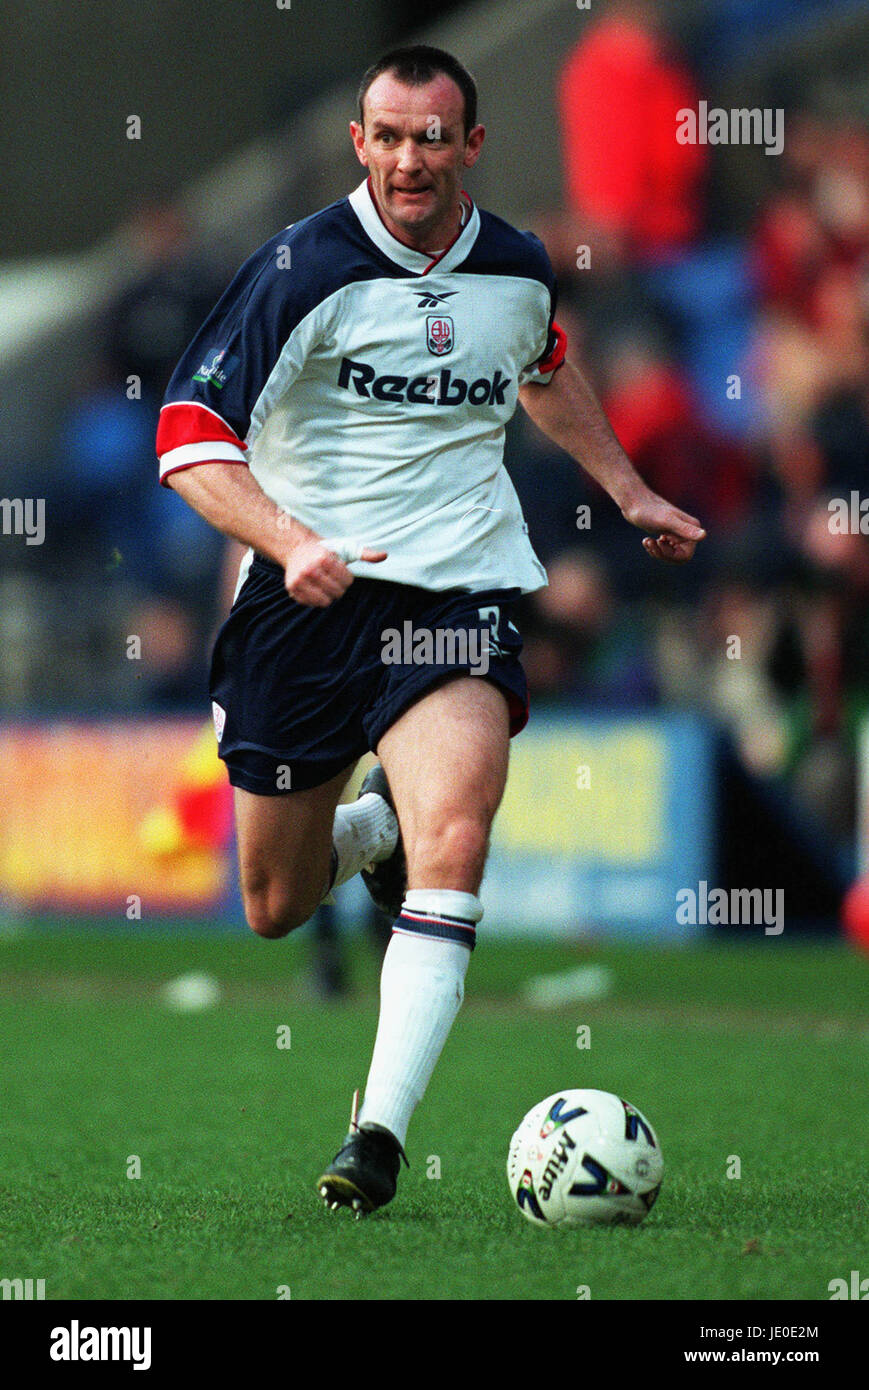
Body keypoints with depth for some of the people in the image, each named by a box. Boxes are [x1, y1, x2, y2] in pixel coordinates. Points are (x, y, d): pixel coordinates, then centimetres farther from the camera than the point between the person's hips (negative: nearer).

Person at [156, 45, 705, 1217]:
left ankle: (382, 1132, -25)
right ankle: (374, 827, 45)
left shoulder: (518, 270, 6)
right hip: (307, 595, -1)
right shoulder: (304, 268, -10)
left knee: (454, 844, -25)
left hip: (458, 590, 1)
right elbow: (189, 438, -16)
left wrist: (630, 491, 30)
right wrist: (291, 539, -31)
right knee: (277, 910, 9)